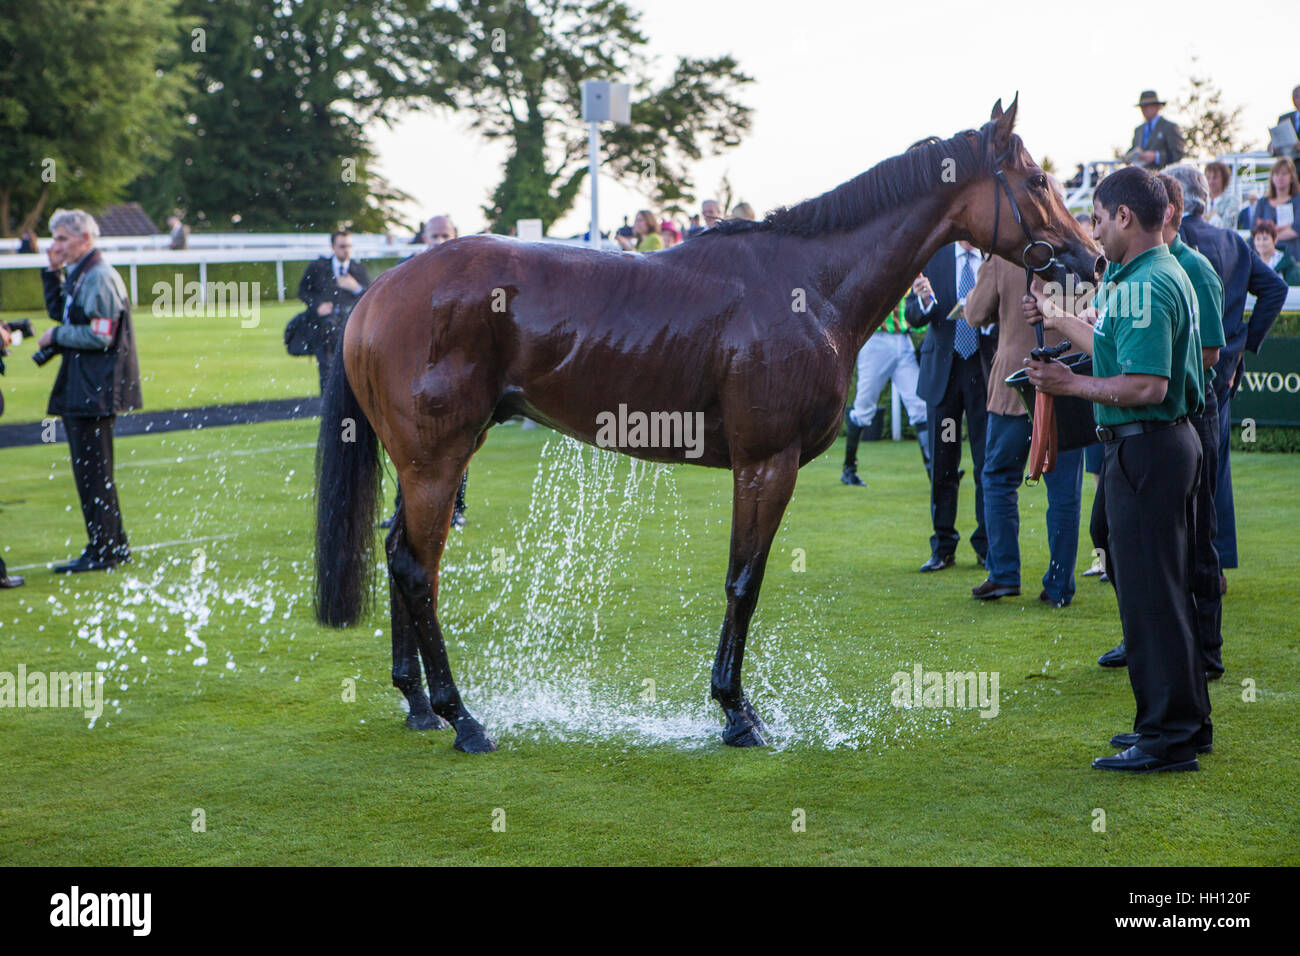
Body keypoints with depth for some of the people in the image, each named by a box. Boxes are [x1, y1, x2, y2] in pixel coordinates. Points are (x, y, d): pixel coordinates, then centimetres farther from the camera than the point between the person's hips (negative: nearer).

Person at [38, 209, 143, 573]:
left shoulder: (100, 277, -16)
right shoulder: (77, 274, 15)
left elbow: (100, 336, -21)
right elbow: (59, 312, 23)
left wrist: (57, 336, -10)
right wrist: (53, 272, 12)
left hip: (95, 390, -10)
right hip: (80, 388, 10)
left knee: (92, 470, -6)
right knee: (90, 470, 14)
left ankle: (103, 550, -1)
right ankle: (114, 546, 21)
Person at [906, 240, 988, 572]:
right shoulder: (933, 255, 4)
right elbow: (913, 317, 2)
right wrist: (924, 302, -19)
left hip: (984, 370, -1)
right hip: (942, 367, 1)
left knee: (988, 462, 0)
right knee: (942, 464, 6)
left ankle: (987, 545, 10)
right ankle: (943, 547, 14)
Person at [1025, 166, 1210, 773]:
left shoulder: (1143, 287, -20)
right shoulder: (1169, 275, 14)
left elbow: (1147, 386, -27)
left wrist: (1074, 385, -16)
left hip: (1144, 449, -11)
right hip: (1174, 443, 11)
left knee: (1148, 592, -5)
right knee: (1168, 588, 17)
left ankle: (1169, 736, 0)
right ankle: (1186, 722, 25)